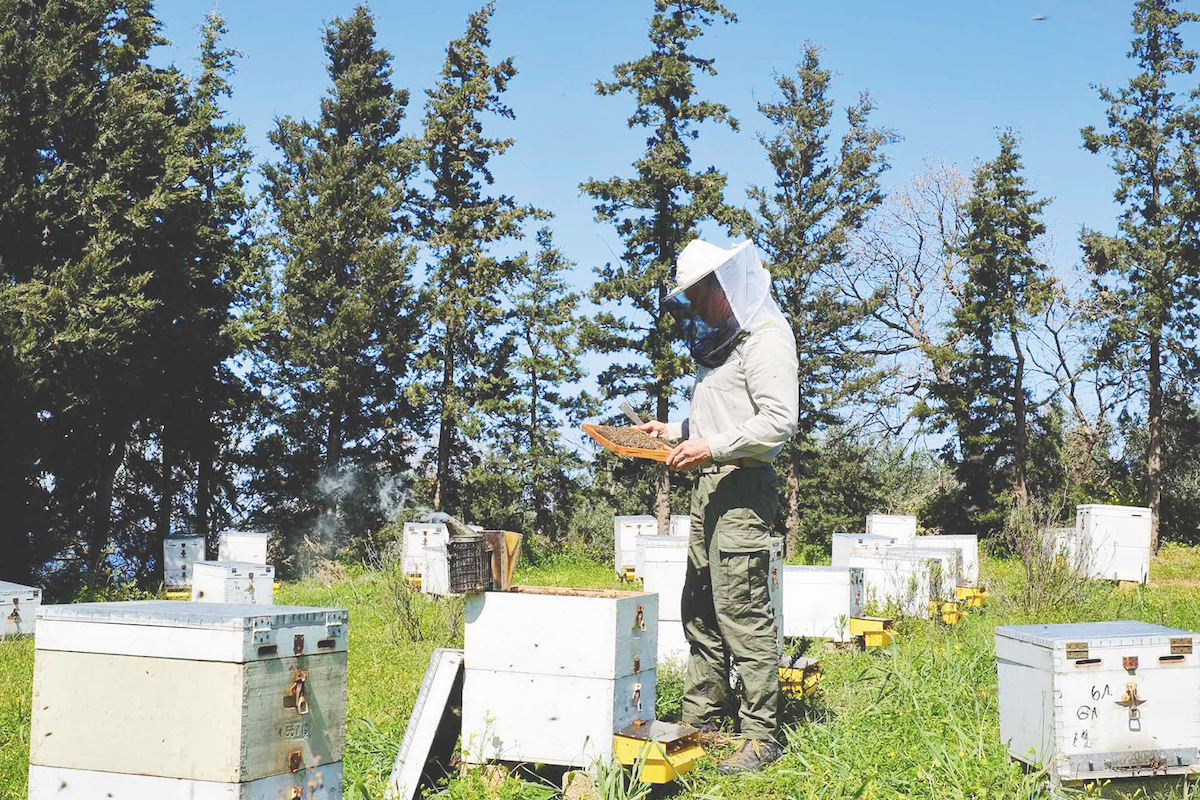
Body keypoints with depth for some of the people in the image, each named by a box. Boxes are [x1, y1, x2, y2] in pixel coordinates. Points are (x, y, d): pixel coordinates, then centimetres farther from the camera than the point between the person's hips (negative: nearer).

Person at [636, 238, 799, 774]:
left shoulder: (765, 336, -10)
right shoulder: (720, 340, 20)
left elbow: (779, 419, -19)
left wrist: (714, 446, -24)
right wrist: (674, 430, 15)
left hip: (742, 487, -10)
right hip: (709, 488, 10)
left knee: (742, 612, -10)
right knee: (699, 610, 12)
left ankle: (760, 736, -5)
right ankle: (700, 720, 21)